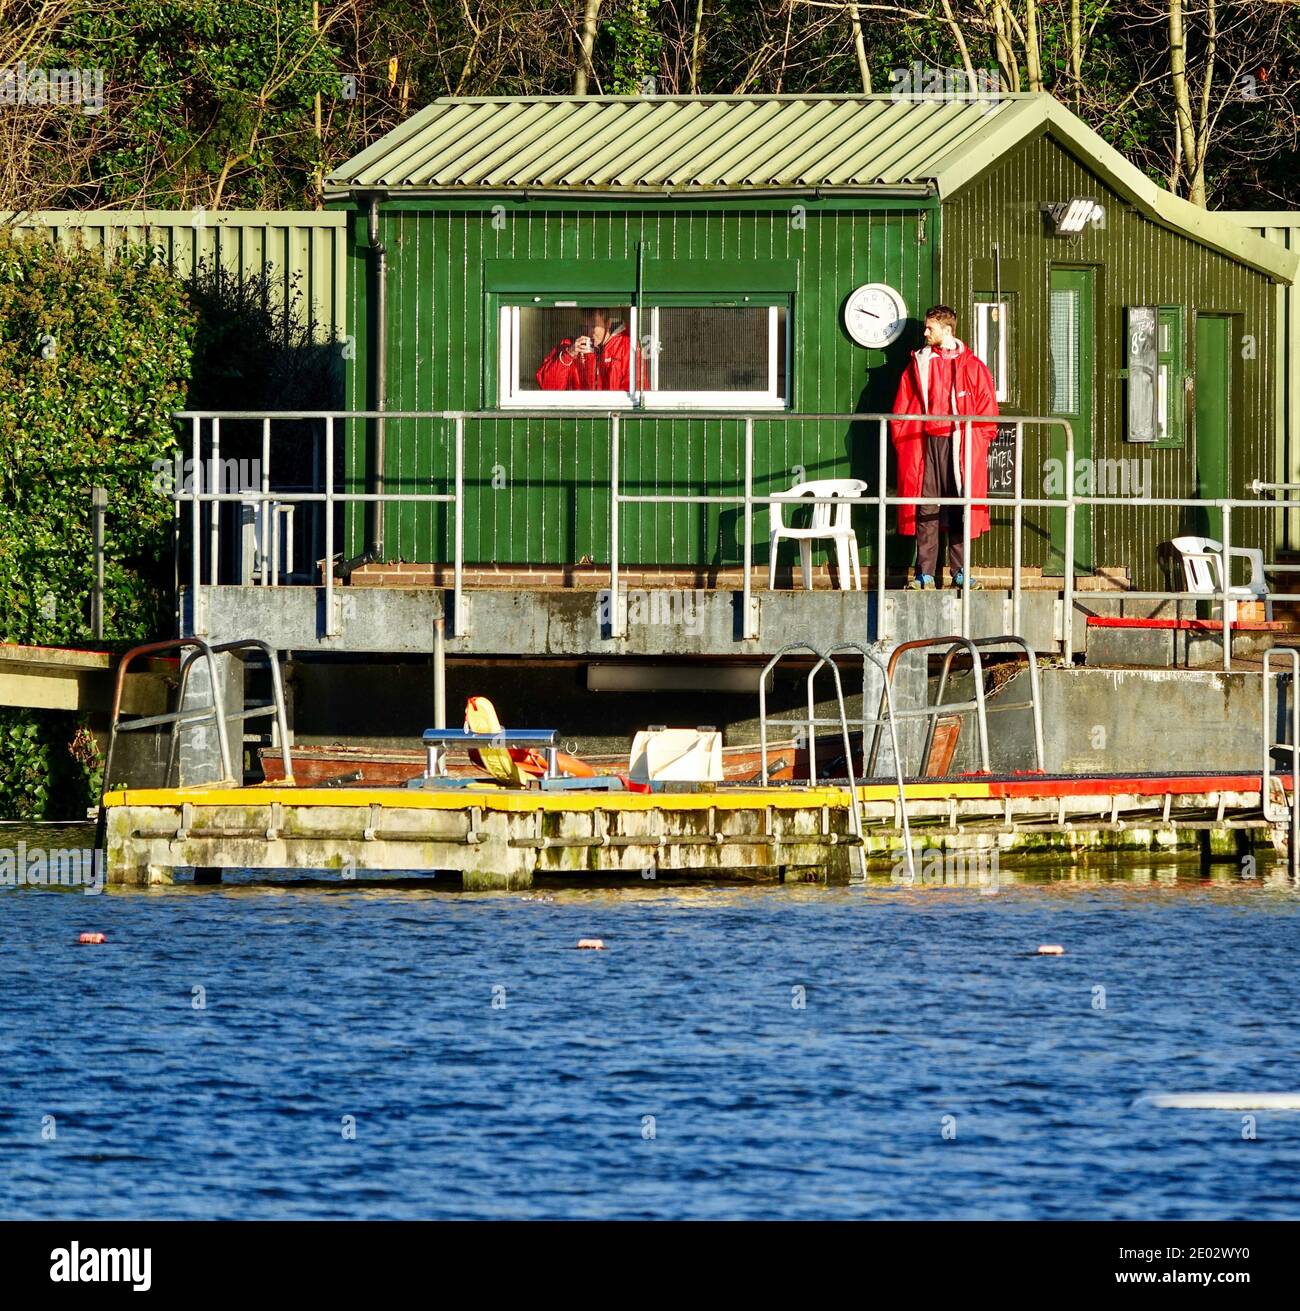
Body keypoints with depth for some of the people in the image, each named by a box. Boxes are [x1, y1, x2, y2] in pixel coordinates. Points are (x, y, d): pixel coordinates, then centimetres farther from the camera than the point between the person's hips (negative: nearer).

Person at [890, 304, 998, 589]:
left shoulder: (971, 365, 6)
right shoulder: (918, 364, 12)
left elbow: (987, 407, 6)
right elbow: (901, 409, 12)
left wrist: (979, 440, -4)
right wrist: (902, 440, 2)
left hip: (961, 445, -1)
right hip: (924, 445, 1)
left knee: (960, 510, 1)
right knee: (926, 511, -2)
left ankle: (960, 572, 7)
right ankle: (925, 574, 0)